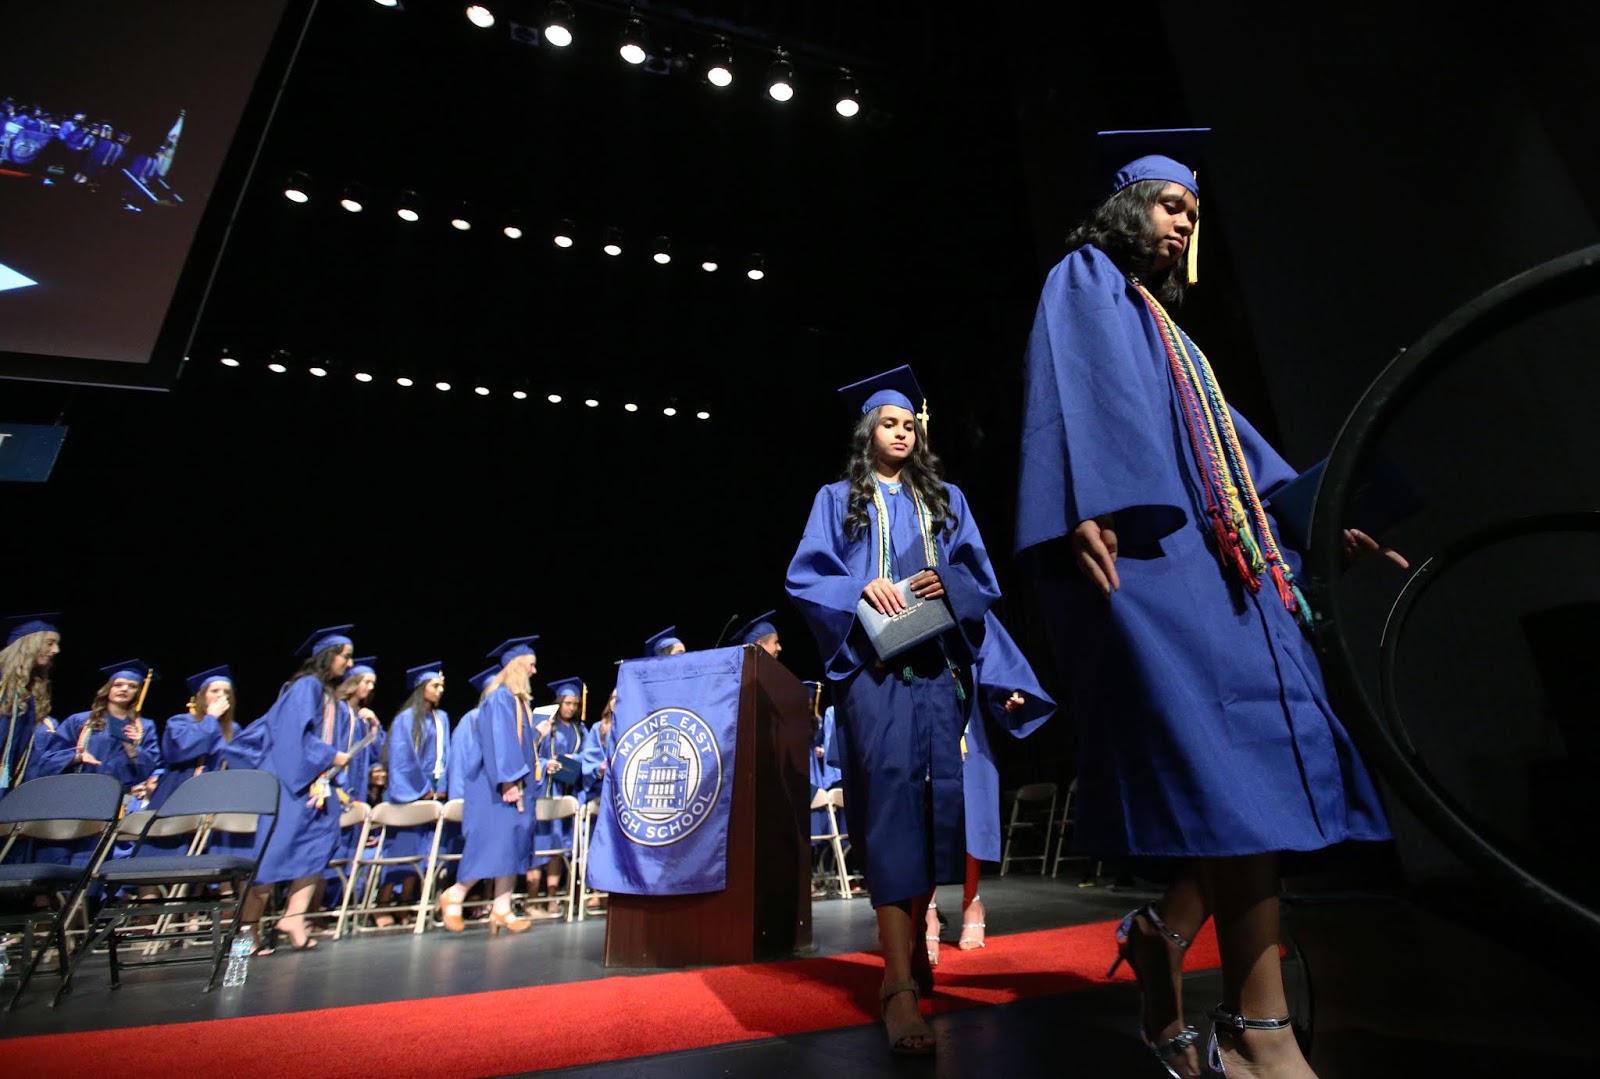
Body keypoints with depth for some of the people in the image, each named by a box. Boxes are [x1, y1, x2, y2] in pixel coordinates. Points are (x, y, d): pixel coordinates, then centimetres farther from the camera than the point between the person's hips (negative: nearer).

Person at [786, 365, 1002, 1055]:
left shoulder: (947, 499, 20)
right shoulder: (838, 499, 13)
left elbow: (982, 576, 13)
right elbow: (805, 578, 4)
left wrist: (948, 582, -9)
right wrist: (862, 589, -13)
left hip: (937, 661, 3)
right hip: (872, 662, -3)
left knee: (938, 790, 2)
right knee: (892, 787, -15)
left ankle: (914, 936, 26)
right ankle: (900, 982, -12)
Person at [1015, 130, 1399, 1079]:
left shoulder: (1166, 324, 36)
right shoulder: (1085, 281, 10)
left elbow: (1228, 430, 32)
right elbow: (1076, 394, -9)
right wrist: (1088, 508, -25)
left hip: (1212, 548, 10)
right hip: (1140, 542, -9)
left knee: (1263, 752, -2)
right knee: (1235, 757, -16)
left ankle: (1168, 932, 9)